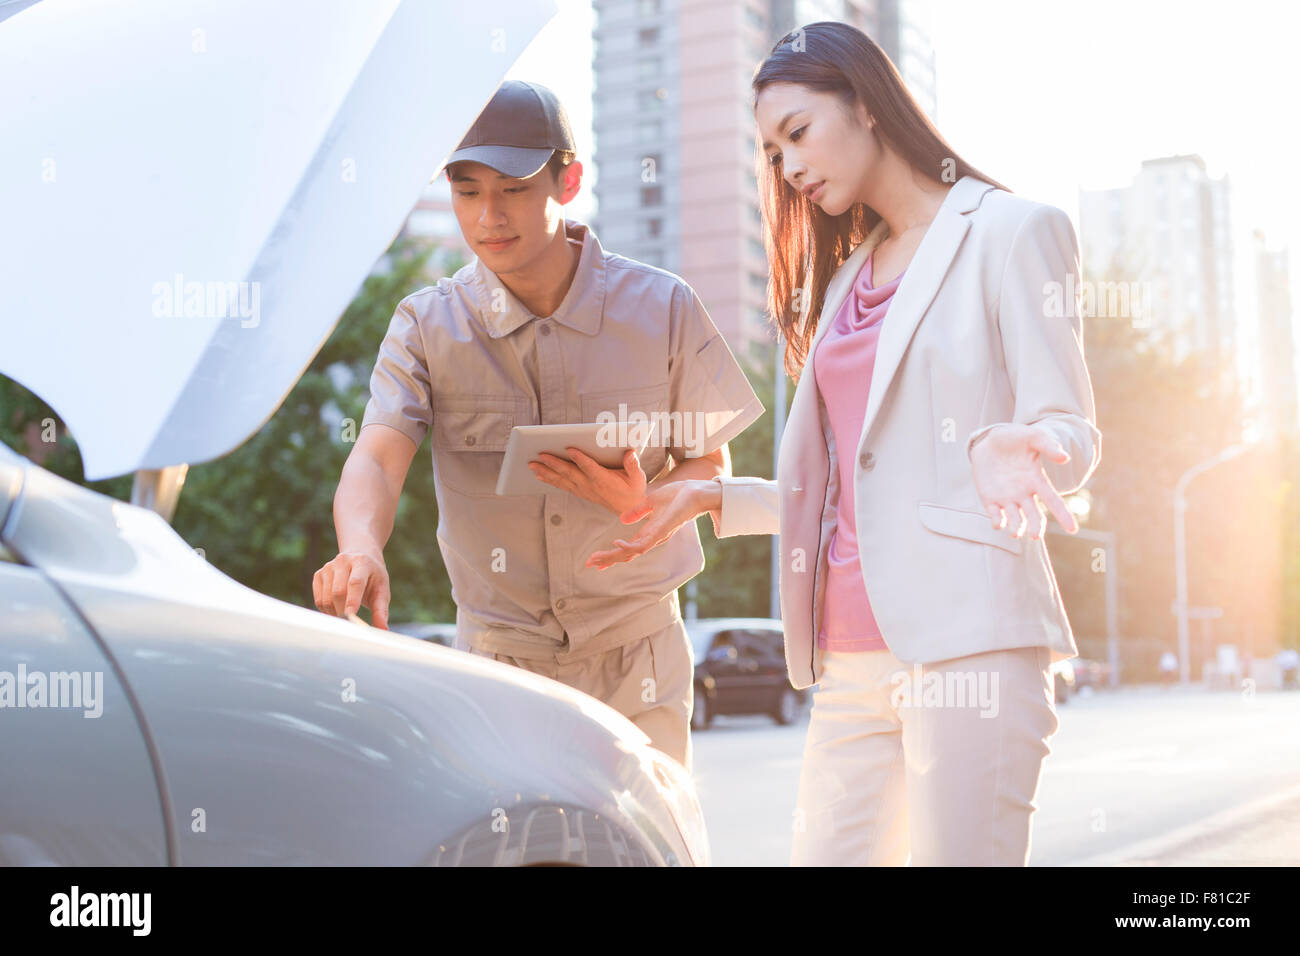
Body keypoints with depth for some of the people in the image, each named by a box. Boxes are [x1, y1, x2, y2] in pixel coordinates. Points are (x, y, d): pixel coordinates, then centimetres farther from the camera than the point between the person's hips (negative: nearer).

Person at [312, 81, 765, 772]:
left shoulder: (664, 308, -3)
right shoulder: (426, 325, -3)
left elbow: (712, 468, 5)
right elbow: (375, 460, -16)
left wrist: (642, 503, -18)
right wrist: (361, 549, -39)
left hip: (638, 662, 0)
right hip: (496, 658, 0)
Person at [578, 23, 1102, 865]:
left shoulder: (1011, 231, 3)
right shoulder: (849, 274, 23)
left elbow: (1071, 431, -4)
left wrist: (1006, 448, -25)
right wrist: (711, 496, 18)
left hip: (968, 634, -6)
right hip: (853, 654, 6)